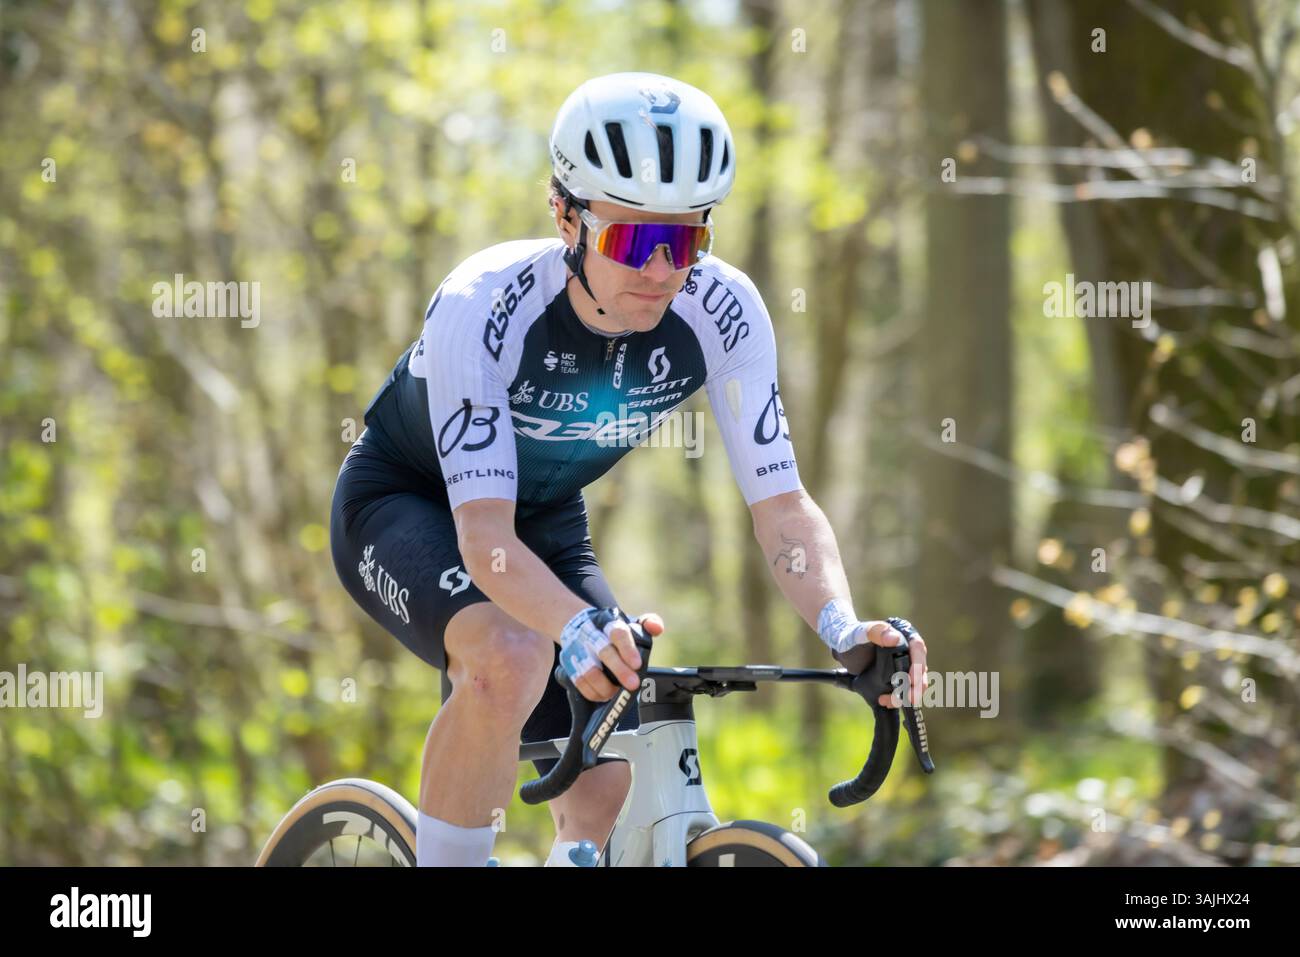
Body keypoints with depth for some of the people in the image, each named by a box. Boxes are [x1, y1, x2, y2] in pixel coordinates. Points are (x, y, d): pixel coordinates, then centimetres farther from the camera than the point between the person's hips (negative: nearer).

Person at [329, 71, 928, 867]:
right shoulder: (482, 305, -36)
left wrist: (843, 626, -44)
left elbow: (783, 505, -23)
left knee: (610, 798, -8)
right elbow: (484, 533, -42)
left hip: (547, 522, 5)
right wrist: (583, 629, -61)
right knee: (514, 658, -36)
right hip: (405, 504, -5)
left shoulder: (722, 312, -24)